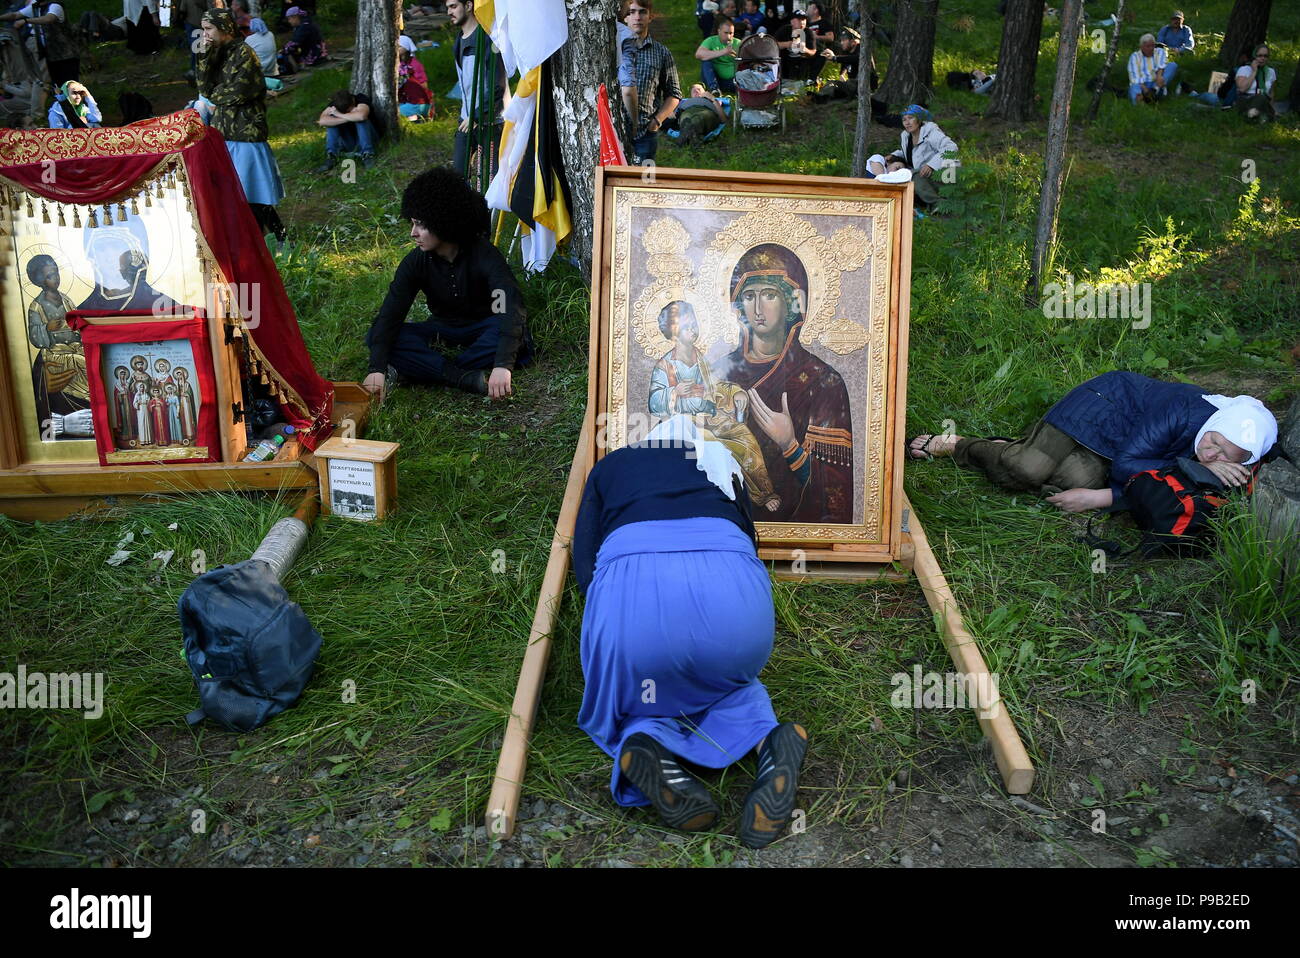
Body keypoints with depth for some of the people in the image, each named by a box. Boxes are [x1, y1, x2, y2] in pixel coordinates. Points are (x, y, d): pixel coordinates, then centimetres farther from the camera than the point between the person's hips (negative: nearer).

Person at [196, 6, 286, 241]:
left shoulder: (243, 52, -9)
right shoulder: (216, 53, 13)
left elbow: (238, 92, -16)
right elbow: (205, 89, 2)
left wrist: (215, 97, 1)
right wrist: (204, 56, -6)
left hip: (245, 133, -7)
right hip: (224, 133, 8)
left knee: (252, 195, -5)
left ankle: (281, 237, 7)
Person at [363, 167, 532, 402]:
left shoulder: (484, 255, -24)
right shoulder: (416, 262, -13)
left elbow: (511, 309, -37)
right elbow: (390, 314, -21)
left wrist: (502, 365, -53)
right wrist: (377, 369, -37)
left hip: (483, 328, -3)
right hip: (443, 329, 3)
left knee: (515, 330, -38)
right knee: (376, 336, -21)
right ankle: (469, 379, -36)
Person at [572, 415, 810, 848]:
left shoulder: (610, 465, 33)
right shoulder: (720, 460, 35)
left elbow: (584, 569, 23)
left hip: (630, 587, -1)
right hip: (730, 582, 2)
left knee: (633, 698, 27)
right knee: (728, 681, 33)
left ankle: (649, 741, -8)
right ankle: (766, 739, 0)